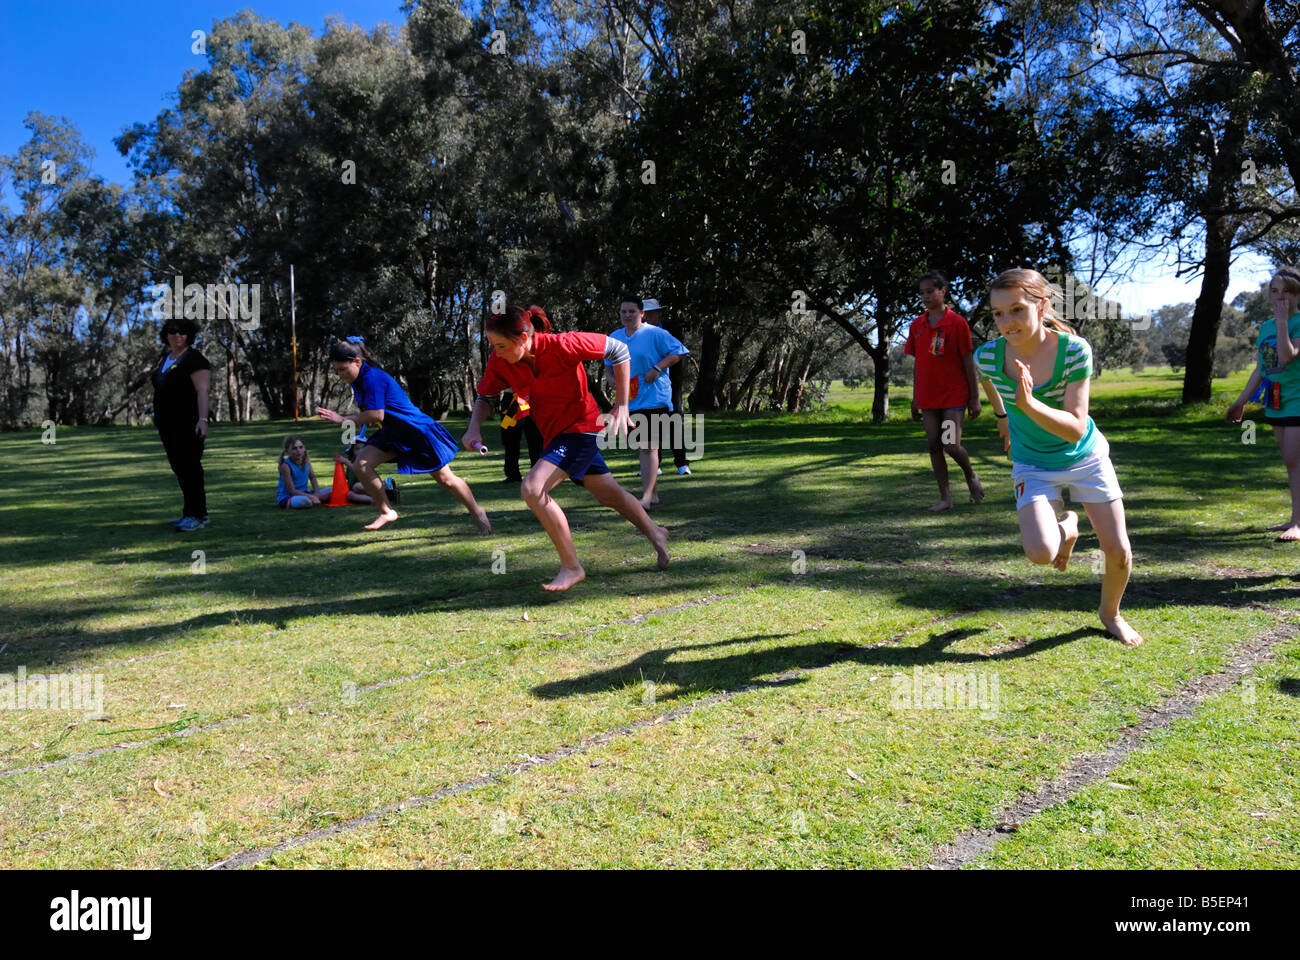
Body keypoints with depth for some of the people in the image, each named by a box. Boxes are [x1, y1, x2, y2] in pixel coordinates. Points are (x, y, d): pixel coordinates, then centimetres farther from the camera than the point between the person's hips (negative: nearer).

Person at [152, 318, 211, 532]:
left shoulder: (194, 359, -8)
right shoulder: (163, 360, 17)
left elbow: (202, 391, -17)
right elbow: (160, 391, 22)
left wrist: (203, 419, -27)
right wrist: (157, 418, 19)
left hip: (187, 424, -8)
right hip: (167, 424, 9)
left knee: (189, 467, -10)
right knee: (180, 468, 11)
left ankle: (196, 516, -7)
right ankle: (191, 513, 18)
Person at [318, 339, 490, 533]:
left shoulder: (372, 377, -24)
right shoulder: (358, 381, 4)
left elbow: (376, 415, -30)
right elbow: (368, 414, 16)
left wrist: (343, 419, -25)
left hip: (417, 430, -9)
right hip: (392, 434, 9)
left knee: (445, 479, 1)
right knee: (361, 464, -9)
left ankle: (477, 512, 20)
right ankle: (386, 512, 1)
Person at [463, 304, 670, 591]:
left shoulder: (561, 345, -27)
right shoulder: (499, 362, -11)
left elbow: (618, 350, -16)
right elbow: (486, 396, 6)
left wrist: (621, 406, -15)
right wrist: (474, 428, -15)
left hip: (580, 427, -7)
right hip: (555, 434, 7)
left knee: (532, 488, -24)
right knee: (610, 494, 22)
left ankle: (572, 568, -12)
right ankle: (655, 533, 48)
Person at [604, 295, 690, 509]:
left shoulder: (654, 333, -6)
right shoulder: (614, 337, 12)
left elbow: (678, 351, -7)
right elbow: (608, 366, 21)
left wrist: (657, 368, -17)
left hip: (653, 398, -7)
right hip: (628, 401, 7)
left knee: (648, 447, -13)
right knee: (640, 448, 13)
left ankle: (646, 497, -13)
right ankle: (653, 492, 26)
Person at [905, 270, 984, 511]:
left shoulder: (957, 322, -6)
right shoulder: (916, 325, 7)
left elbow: (968, 362, -4)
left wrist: (974, 398, -5)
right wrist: (914, 400, 12)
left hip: (954, 395, -5)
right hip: (928, 397, 5)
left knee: (951, 446, -10)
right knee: (934, 446, 3)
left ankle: (971, 476, 21)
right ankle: (945, 497, 11)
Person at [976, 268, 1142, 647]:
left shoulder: (1074, 349, -26)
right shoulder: (988, 356, -20)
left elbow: (1075, 429, -29)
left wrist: (1028, 405, -43)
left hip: (1085, 458, 0)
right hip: (1034, 466, 1)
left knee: (1118, 551, -1)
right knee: (1040, 553, -21)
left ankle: (1110, 613, 32)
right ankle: (1066, 525, 17)